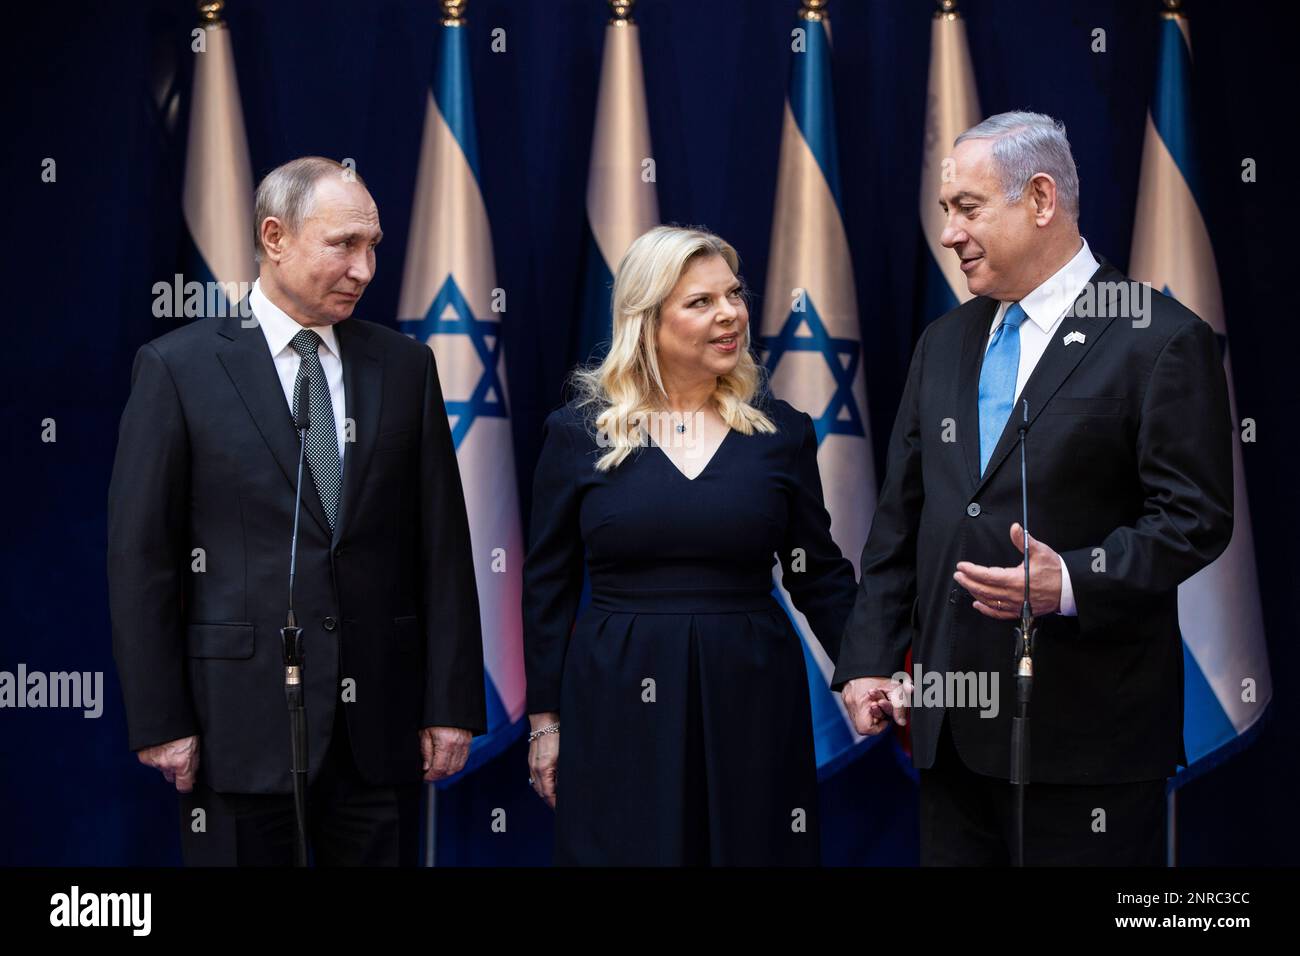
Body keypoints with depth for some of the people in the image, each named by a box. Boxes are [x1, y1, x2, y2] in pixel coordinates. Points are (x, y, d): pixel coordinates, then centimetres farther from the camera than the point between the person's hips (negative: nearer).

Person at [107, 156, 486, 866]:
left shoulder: (403, 366, 8)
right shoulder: (178, 368, -1)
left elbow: (442, 545, 7)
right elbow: (140, 555, -2)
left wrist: (452, 703, 2)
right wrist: (160, 720, -7)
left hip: (380, 723, 3)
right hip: (242, 720, -3)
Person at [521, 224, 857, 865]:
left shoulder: (782, 432, 4)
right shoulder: (578, 433, 1)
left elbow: (821, 576, 7)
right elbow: (547, 587, 5)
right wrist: (544, 720, 4)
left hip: (752, 701, 1)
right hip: (617, 707, -1)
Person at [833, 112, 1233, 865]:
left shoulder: (1163, 341, -6)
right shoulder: (945, 342, 16)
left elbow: (1196, 518, -10)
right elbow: (901, 516, 16)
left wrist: (1072, 583, -24)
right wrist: (870, 658, 10)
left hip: (1086, 727, -6)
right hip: (952, 723, 6)